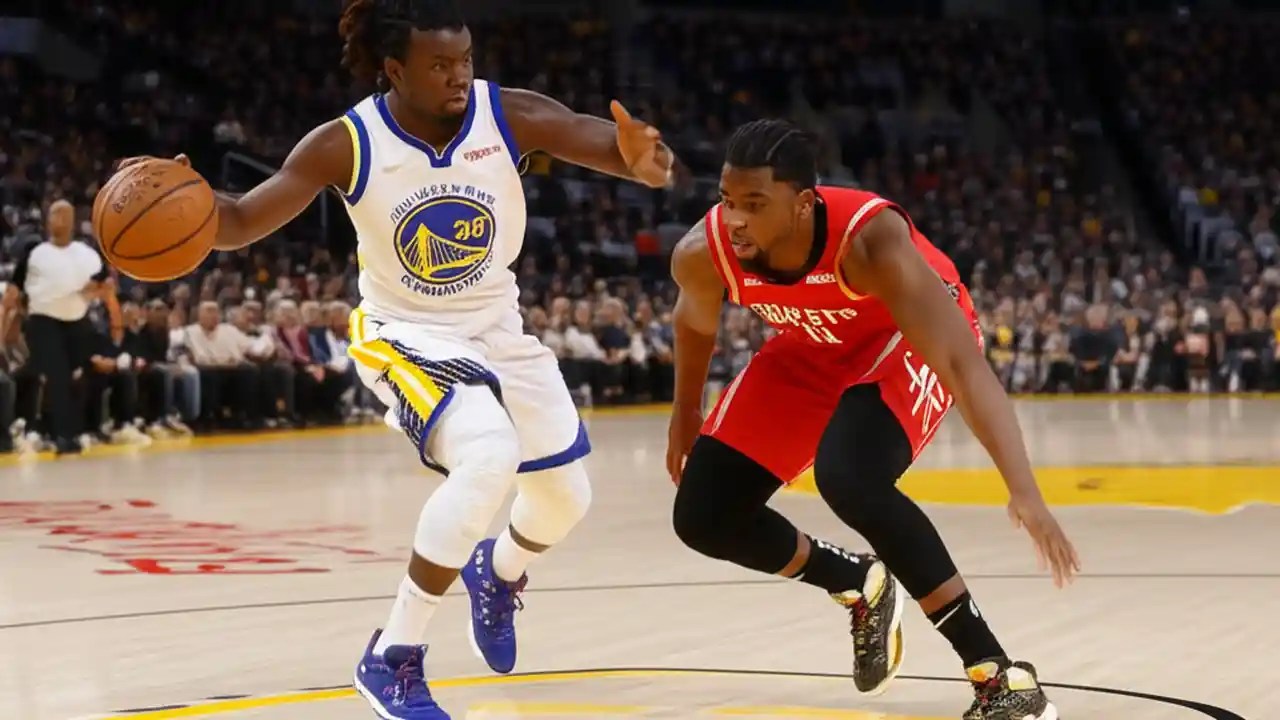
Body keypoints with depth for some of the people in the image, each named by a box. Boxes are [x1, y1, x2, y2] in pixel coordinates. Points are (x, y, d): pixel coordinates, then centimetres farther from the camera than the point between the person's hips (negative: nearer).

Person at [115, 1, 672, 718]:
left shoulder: (511, 115, -19)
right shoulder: (347, 144, -23)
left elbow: (616, 144, -26)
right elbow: (242, 222, -23)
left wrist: (642, 160, -51)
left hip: (499, 328, 5)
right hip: (407, 334, -5)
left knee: (566, 497, 13)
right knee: (488, 459, -32)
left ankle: (499, 572, 51)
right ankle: (393, 657, -18)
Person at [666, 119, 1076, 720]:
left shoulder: (869, 241, -40)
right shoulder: (701, 254, -26)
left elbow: (965, 364, -46)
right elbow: (695, 322, 1)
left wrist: (1023, 490, -56)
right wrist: (685, 413, 15)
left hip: (909, 338, -6)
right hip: (812, 349, 6)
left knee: (849, 477, -35)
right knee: (703, 518, -2)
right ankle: (863, 586, 26)